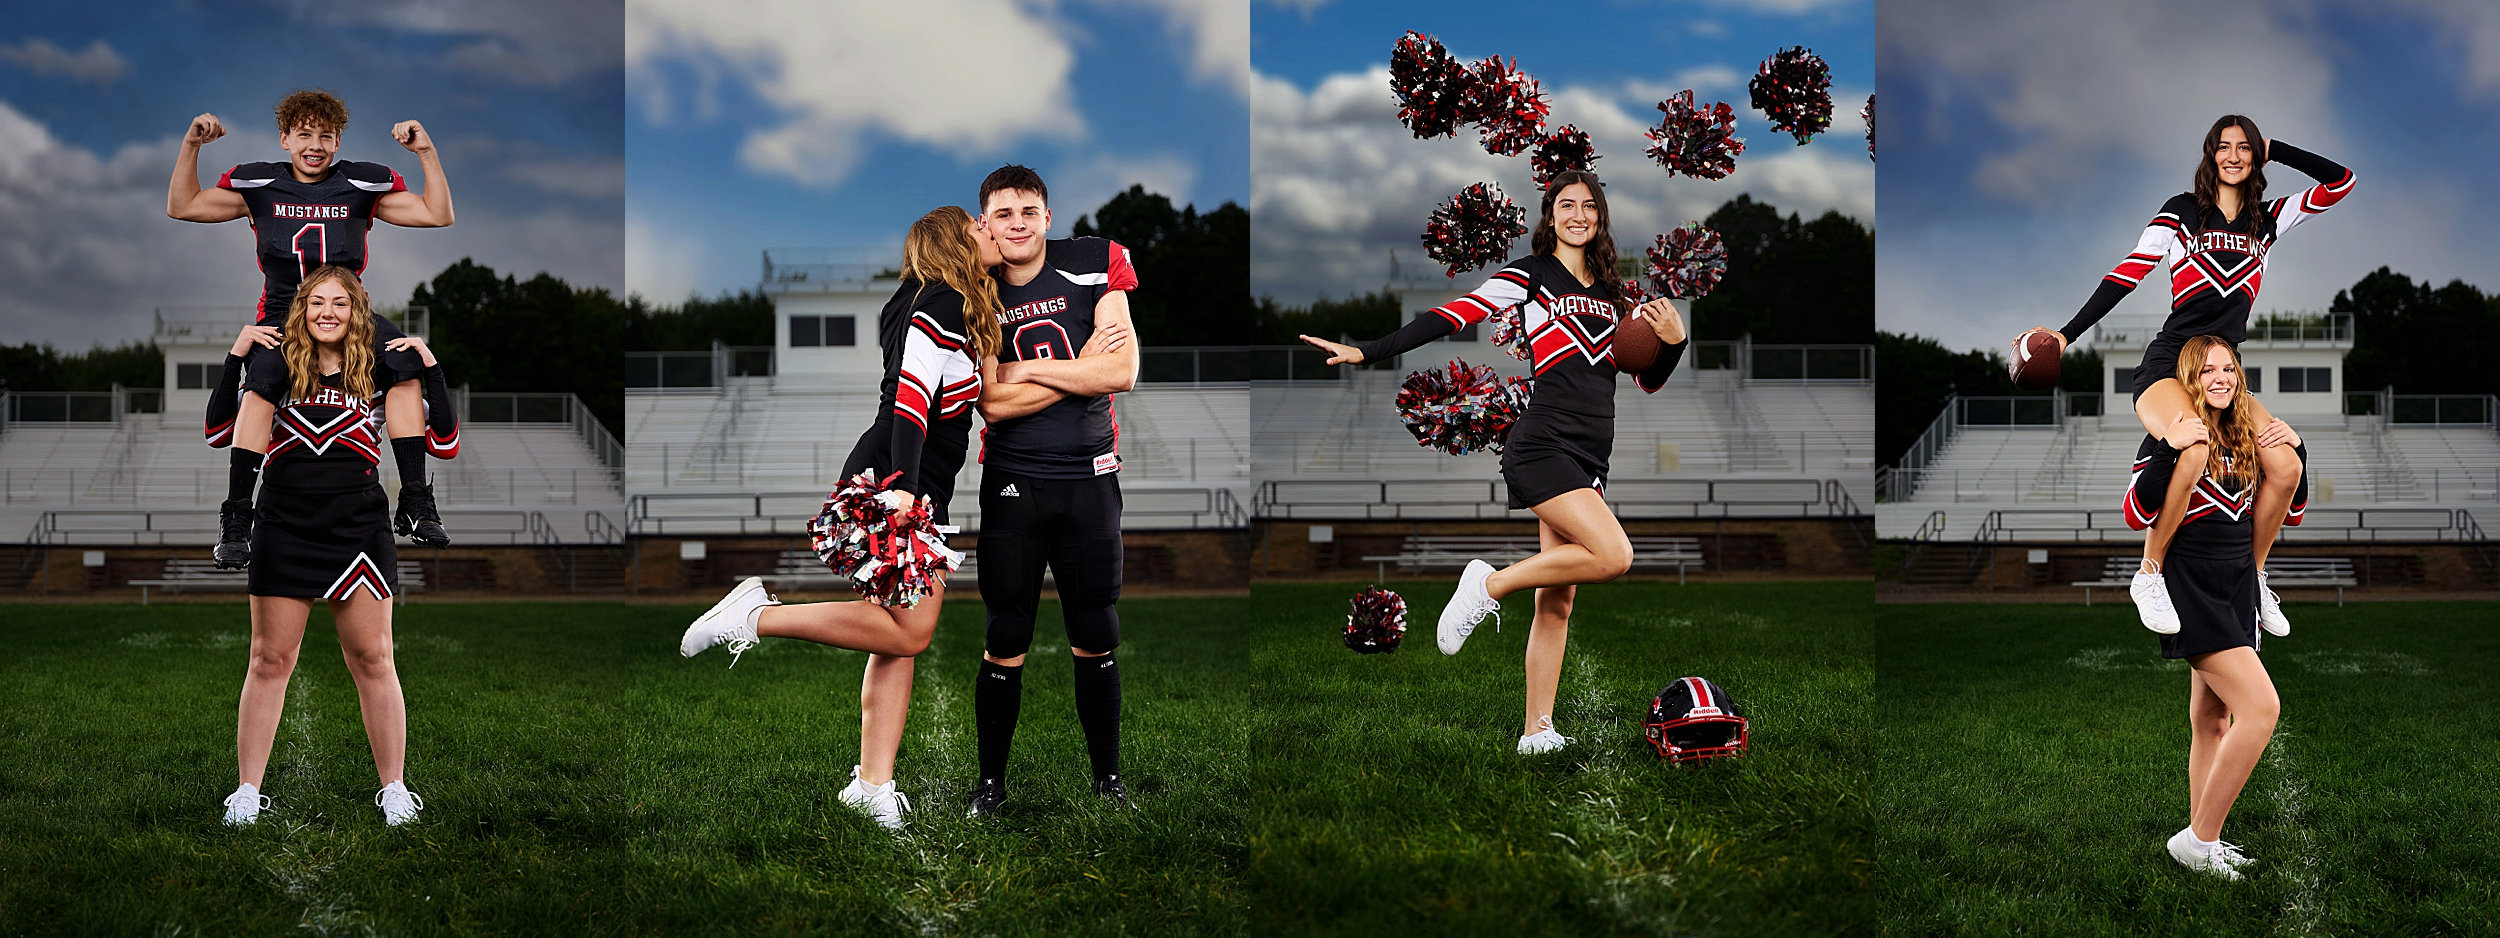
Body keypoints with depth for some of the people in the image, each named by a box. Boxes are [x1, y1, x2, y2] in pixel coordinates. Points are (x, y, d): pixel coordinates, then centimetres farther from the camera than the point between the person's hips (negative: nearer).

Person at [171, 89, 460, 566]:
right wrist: (191, 146, -1)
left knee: (406, 365, -27)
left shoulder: (360, 186, 7)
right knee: (262, 384, -32)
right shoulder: (260, 186, 8)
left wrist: (426, 152, -8)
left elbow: (437, 215, 3)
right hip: (281, 313, -1)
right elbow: (182, 207, 11)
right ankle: (235, 517, -28)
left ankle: (414, 502, -22)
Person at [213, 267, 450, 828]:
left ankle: (394, 789, 11)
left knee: (372, 660, 3)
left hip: (358, 525, 0)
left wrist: (429, 366, -7)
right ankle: (247, 792, 10)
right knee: (270, 660, 3)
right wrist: (234, 357, -5)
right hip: (285, 524, 0)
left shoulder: (378, 373, 5)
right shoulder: (279, 370, 6)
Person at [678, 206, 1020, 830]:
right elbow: (911, 401, -20)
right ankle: (758, 615, -11)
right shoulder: (944, 304, -10)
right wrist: (904, 491, -27)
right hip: (893, 481, -10)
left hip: (916, 491, 10)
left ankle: (874, 785, 4)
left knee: (901, 636, 5)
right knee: (907, 632, -14)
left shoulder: (944, 305, 21)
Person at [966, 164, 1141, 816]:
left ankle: (1107, 779, 19)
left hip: (1089, 480, 1)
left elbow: (1123, 373, -9)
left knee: (1096, 641, 7)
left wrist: (1031, 369, -11)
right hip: (1012, 485, -1)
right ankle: (991, 781, 13)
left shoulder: (1094, 267, -1)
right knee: (1005, 643, 1)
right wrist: (1081, 365, -12)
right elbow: (994, 402, -11)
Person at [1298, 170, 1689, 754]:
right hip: (1543, 447, -6)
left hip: (1588, 463, 6)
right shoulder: (1530, 274, 2)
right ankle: (1490, 585, -8)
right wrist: (1370, 353, -14)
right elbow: (1453, 316, -6)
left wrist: (1671, 343, 1)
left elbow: (1648, 381, 22)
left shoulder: (1613, 294, 19)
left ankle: (1537, 732, 4)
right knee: (1613, 556, -24)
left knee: (1557, 602, 3)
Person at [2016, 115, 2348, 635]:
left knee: (2286, 467, -15)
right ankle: (2148, 577, -20)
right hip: (2168, 366, -5)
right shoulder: (2182, 211, 3)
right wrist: (2066, 335, -9)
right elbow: (2126, 275, -2)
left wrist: (2273, 149, 8)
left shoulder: (2268, 219, 14)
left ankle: (2255, 578, 9)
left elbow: (2340, 182, 11)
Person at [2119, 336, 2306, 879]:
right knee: (2260, 707, -17)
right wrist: (2169, 449, -26)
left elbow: (2292, 510, 18)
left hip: (2237, 585, 7)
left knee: (2212, 719, 11)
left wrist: (2294, 452, 4)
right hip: (2190, 585, -7)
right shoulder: (2174, 435, -8)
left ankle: (2201, 839, 18)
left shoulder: (2247, 436, 11)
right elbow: (2137, 515, -17)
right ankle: (2199, 840, -11)